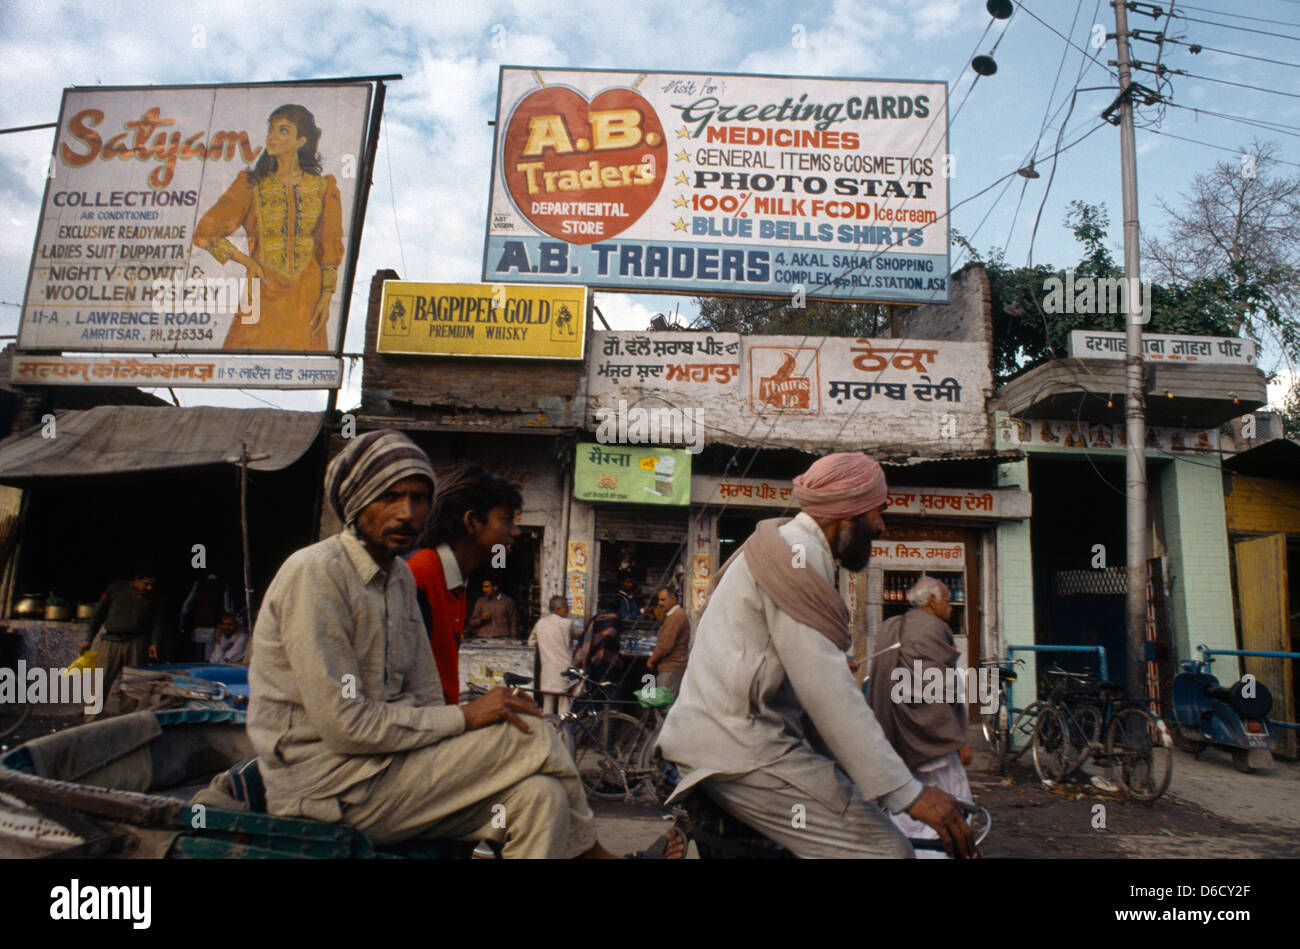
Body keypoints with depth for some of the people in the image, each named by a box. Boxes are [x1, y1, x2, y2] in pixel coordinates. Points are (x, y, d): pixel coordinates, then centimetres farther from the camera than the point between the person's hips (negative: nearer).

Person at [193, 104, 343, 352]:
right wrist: (246, 261, -4)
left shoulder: (323, 188, 5)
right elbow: (204, 233, 5)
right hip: (264, 294, -1)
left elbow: (330, 247, 7)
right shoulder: (251, 186, 2)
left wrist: (327, 296, -2)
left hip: (306, 296, 1)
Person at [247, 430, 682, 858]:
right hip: (330, 786, -7)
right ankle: (589, 850, 10)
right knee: (535, 737, -13)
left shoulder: (400, 577, 12)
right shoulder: (315, 573, -15)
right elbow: (344, 725, -21)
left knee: (540, 795, -15)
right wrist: (466, 716, -16)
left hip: (384, 762, 7)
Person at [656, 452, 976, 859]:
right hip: (740, 750, -11)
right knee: (886, 848, -15)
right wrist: (907, 793, -20)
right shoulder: (799, 555, -14)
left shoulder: (784, 546, 19)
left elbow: (815, 674, 22)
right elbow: (826, 689, -22)